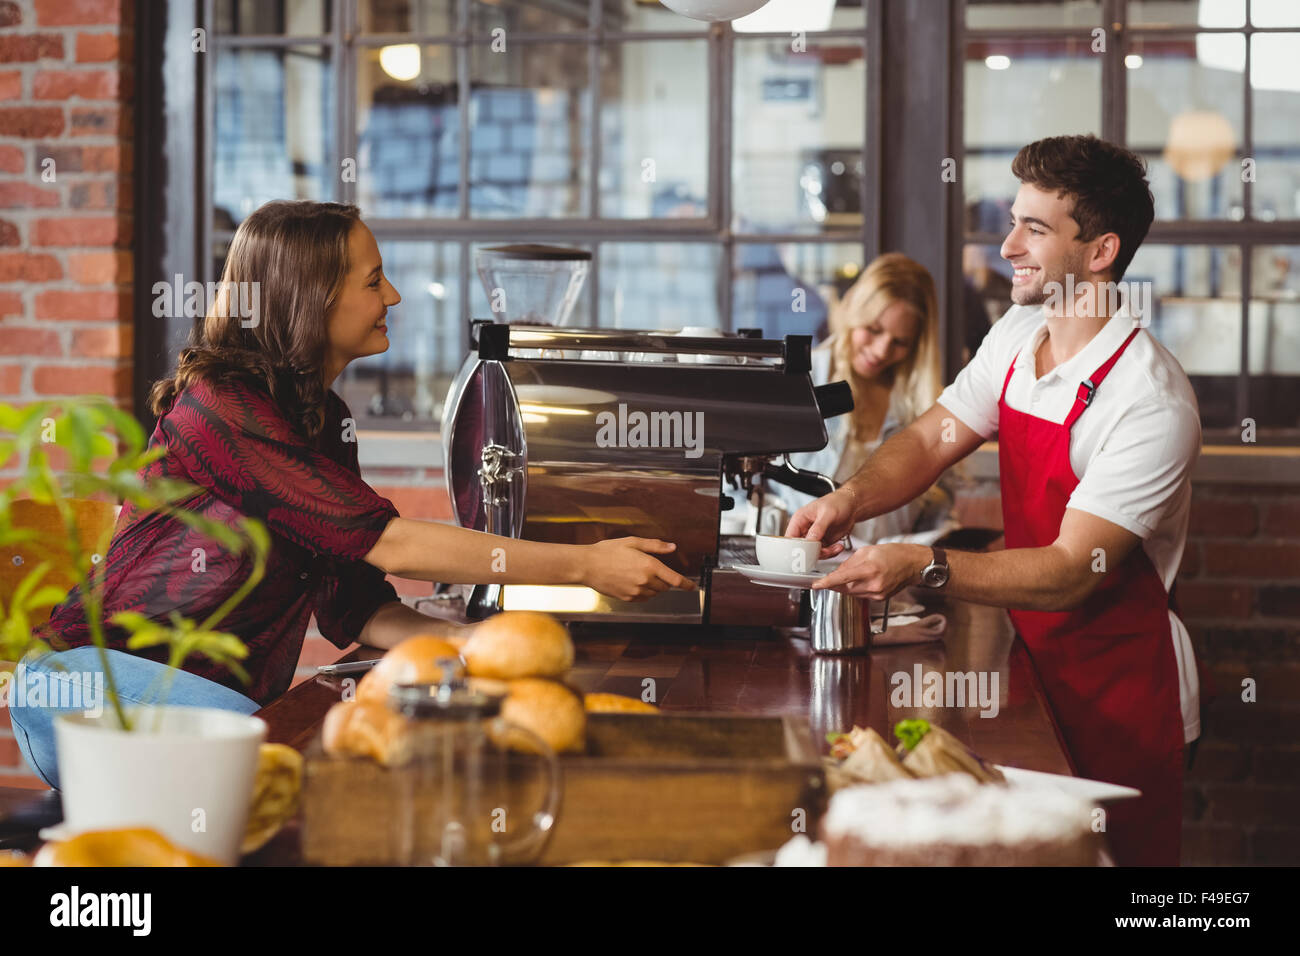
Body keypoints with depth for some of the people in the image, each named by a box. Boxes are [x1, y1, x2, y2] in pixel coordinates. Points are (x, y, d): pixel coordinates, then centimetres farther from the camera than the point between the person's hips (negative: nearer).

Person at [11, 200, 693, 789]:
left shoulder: (325, 417, 13)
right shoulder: (221, 402, -16)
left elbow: (354, 608, 9)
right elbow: (385, 543, -23)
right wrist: (584, 566, -23)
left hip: (216, 695, 8)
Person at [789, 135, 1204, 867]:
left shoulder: (1151, 402, -25)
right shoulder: (1018, 336, 1)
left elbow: (1072, 571, -28)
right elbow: (931, 440, 6)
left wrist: (925, 567, -39)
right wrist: (853, 499, -15)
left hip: (1120, 692, -7)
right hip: (1036, 655, 7)